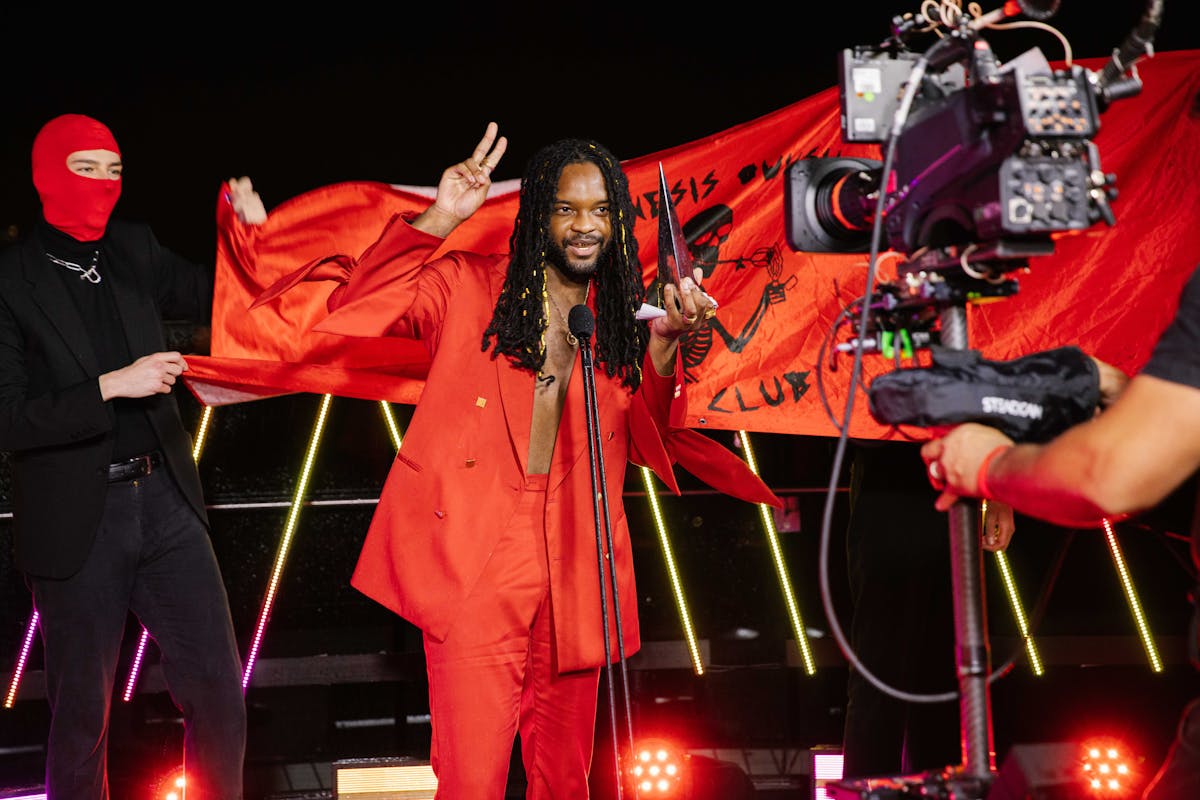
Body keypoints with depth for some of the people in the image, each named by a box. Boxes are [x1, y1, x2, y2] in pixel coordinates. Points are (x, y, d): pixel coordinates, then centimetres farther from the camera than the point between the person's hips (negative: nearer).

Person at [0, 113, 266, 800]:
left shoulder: (135, 249, 7)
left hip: (164, 501, 4)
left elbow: (211, 297, 20)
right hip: (78, 523, -4)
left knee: (218, 691, 6)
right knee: (82, 713, 8)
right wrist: (111, 387, -19)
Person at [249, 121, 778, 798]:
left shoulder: (621, 313, 14)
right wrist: (440, 219, -11)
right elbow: (357, 305, -6)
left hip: (574, 568, 4)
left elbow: (649, 442, 5)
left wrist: (664, 342, -11)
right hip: (474, 561, -3)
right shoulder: (470, 286, 6)